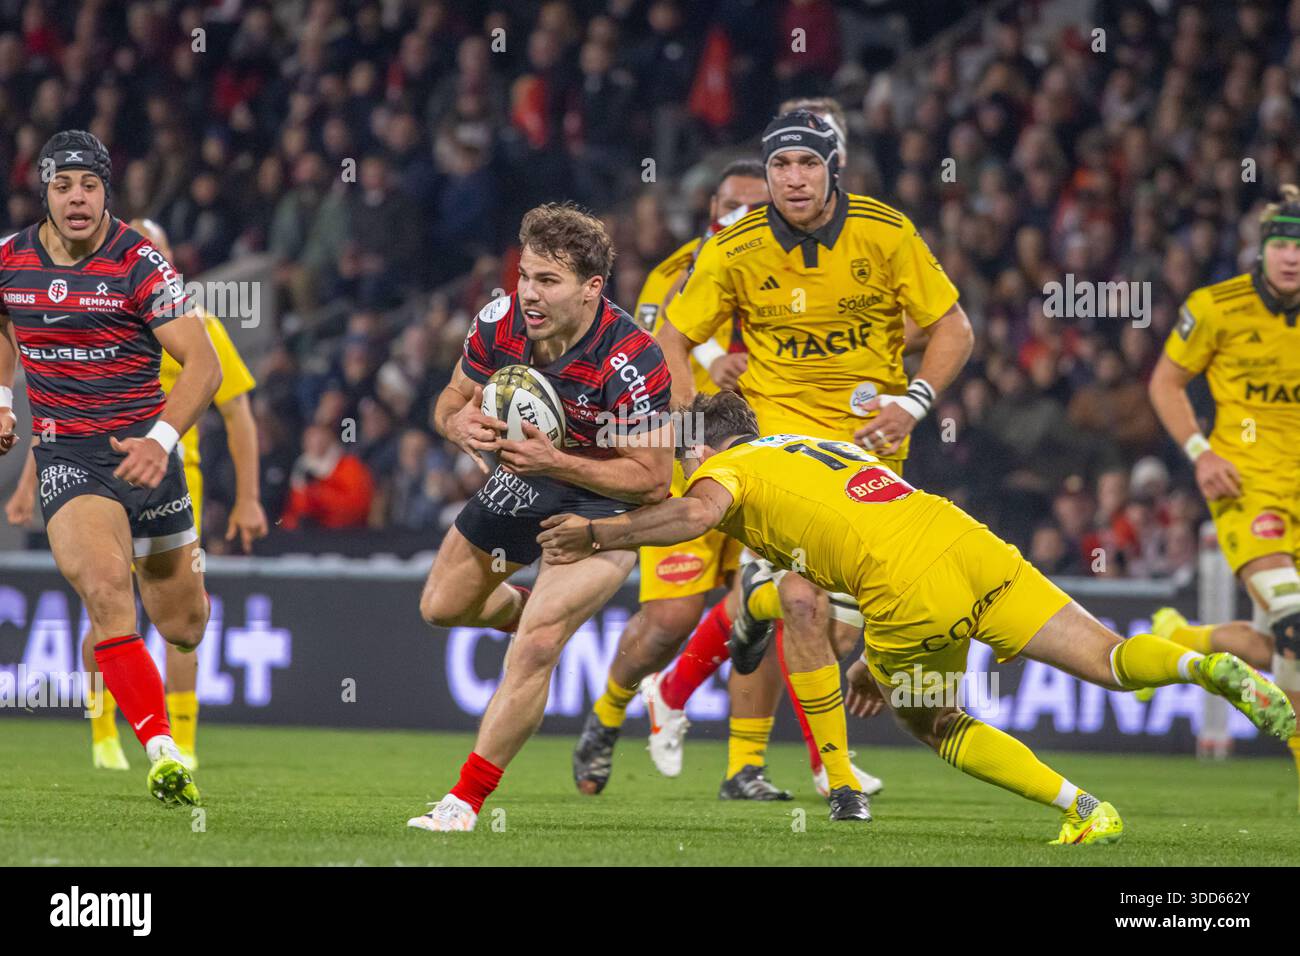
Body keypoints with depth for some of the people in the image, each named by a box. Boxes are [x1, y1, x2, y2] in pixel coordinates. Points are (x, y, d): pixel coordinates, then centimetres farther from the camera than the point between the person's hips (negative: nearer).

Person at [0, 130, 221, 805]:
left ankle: (183, 562, 51)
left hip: (143, 447, 0)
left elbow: (203, 364, -17)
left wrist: (162, 440, -31)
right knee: (106, 592, -28)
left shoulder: (140, 264, -12)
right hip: (65, 454, 0)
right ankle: (161, 751, -31)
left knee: (183, 630, 12)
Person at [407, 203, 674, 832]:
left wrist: (555, 461, -38)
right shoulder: (498, 322, -18)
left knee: (534, 648, -22)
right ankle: (538, 615, 52)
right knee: (442, 607, 20)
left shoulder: (632, 360, -33)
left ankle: (466, 802, -12)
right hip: (526, 476, 6)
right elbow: (452, 400, -2)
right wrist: (460, 422, -27)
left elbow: (651, 477, -28)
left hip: (607, 499, -6)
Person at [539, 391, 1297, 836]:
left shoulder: (726, 467, 14)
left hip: (912, 592, -6)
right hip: (968, 540, 6)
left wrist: (598, 535, -4)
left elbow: (697, 512, -12)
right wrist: (879, 658, 41)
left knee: (935, 724, 19)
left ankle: (1085, 811, 8)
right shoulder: (822, 446, 36)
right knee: (1112, 660, 6)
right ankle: (1211, 668, -23)